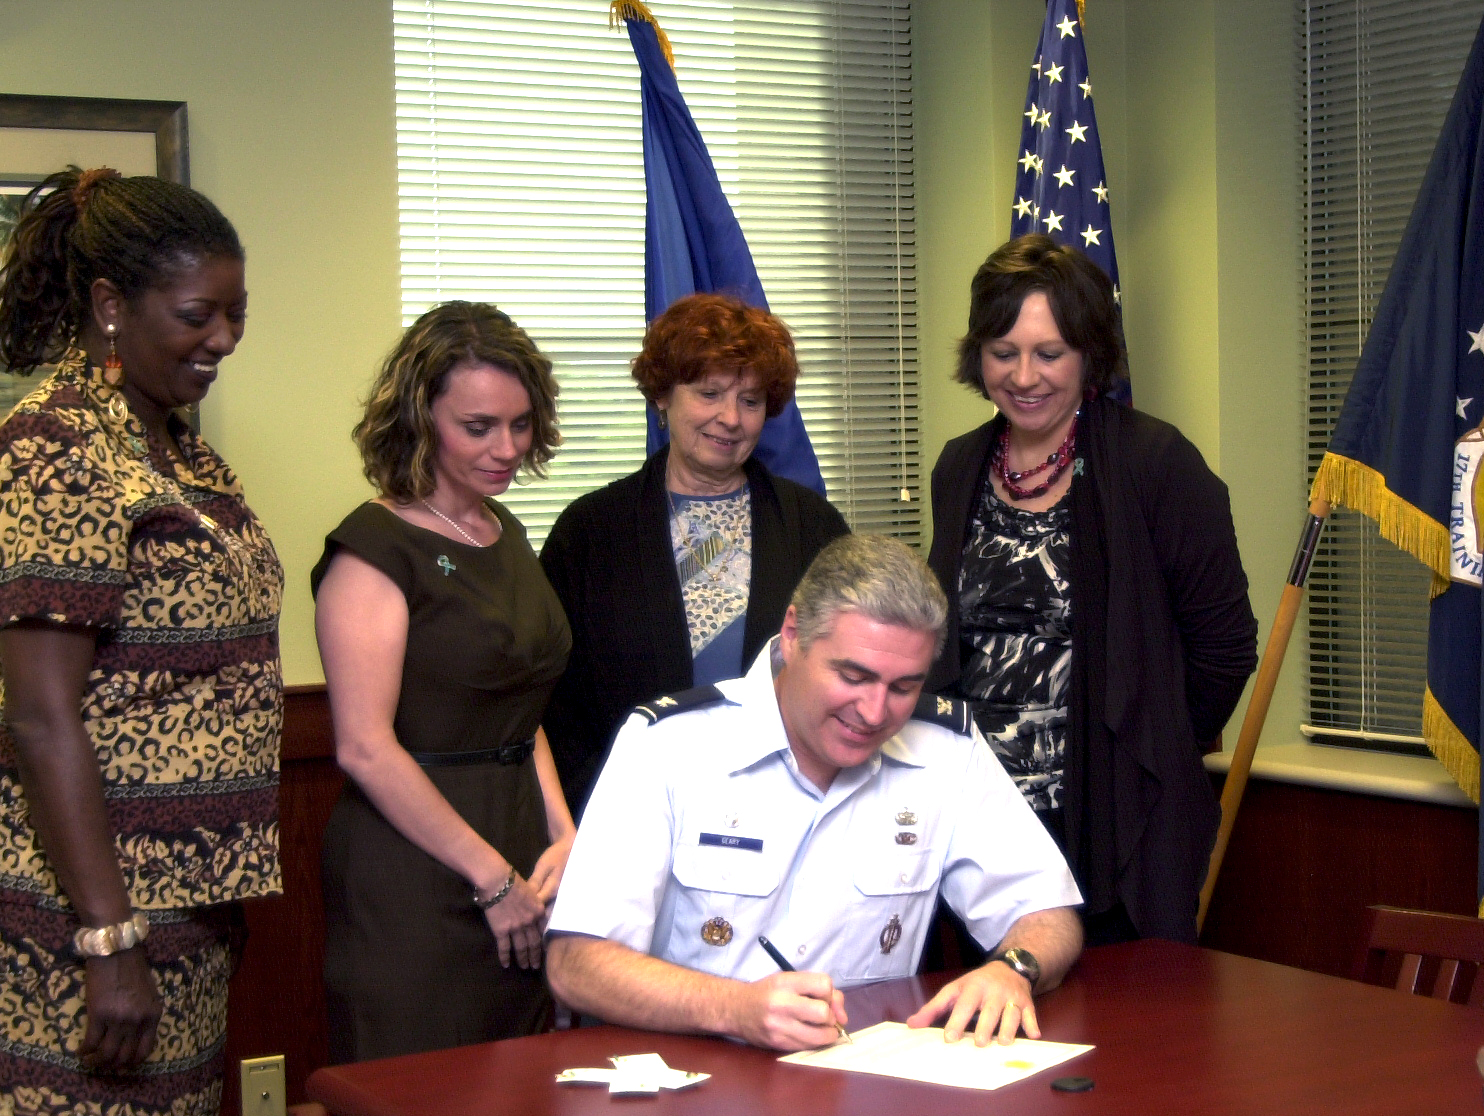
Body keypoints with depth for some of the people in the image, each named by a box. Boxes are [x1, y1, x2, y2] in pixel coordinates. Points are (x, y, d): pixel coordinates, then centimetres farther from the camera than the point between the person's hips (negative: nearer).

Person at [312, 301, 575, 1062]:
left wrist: (563, 836, 5)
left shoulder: (504, 534, 14)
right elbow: (365, 749, -18)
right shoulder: (375, 548, -11)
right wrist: (494, 877, -13)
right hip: (413, 870, -7)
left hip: (519, 867, 8)